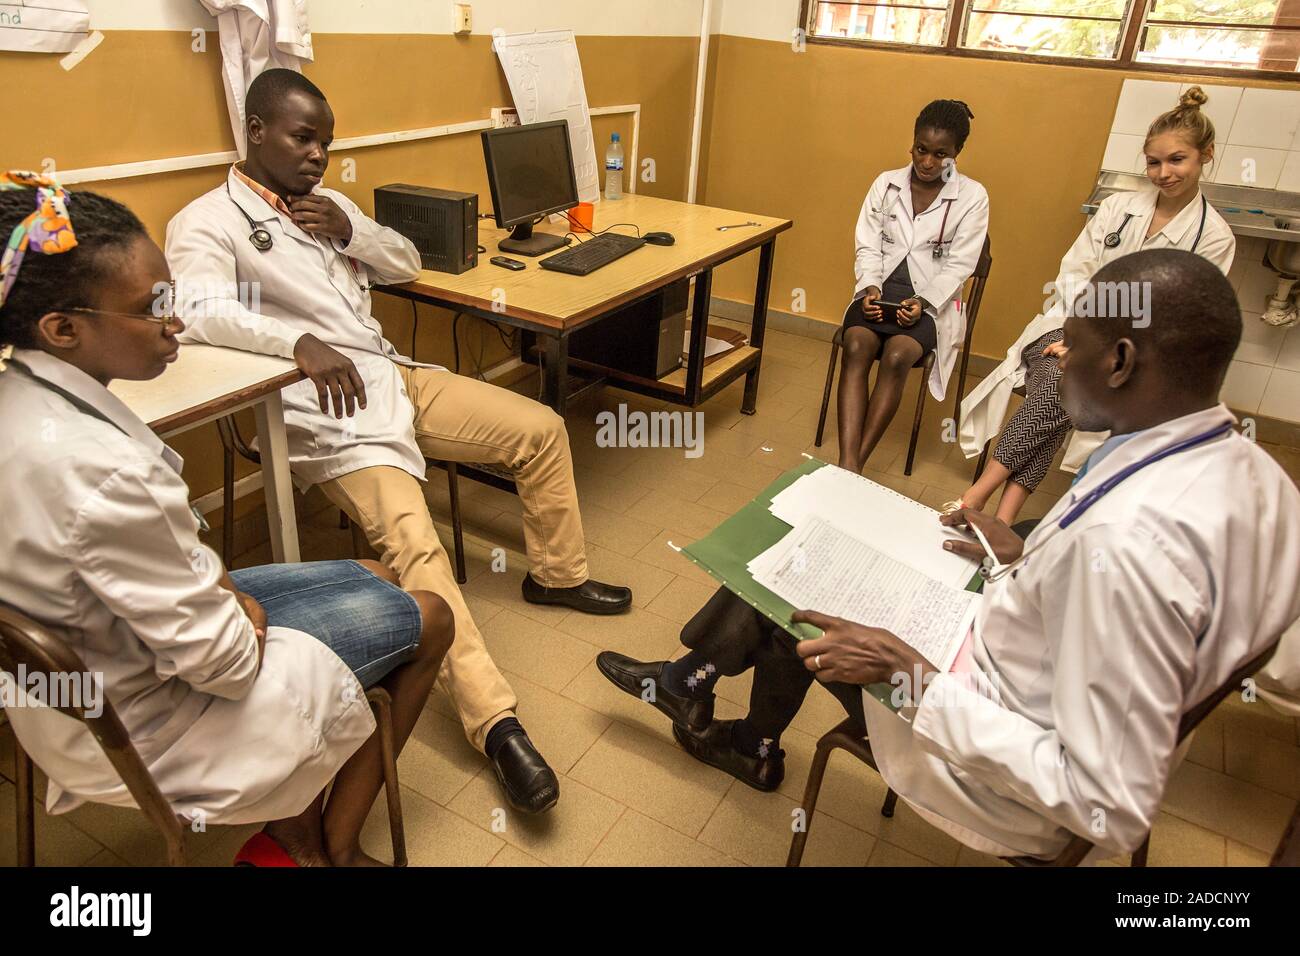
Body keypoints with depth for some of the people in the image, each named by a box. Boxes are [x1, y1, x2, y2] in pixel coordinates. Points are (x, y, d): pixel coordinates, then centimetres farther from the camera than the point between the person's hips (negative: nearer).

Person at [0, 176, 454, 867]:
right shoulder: (100, 471, -38)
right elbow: (219, 661, -28)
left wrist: (217, 585, -5)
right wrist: (242, 612, -8)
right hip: (144, 717, -8)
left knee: (371, 577, 17)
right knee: (425, 620, 4)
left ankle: (296, 829, 23)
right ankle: (332, 850, 22)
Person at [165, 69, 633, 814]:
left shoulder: (327, 204, 18)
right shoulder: (207, 222, -5)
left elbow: (408, 264, 20)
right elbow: (200, 309, -24)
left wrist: (352, 232, 0)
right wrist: (301, 342, -41)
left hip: (397, 378, 8)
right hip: (326, 411, -7)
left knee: (542, 428, 1)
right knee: (414, 543, -28)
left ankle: (557, 575, 20)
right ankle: (496, 724, -26)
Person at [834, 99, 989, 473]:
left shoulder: (972, 197, 1)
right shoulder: (886, 183, 8)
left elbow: (959, 265, -3)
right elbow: (868, 247, 5)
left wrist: (923, 302, -19)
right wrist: (869, 287, -13)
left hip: (932, 299, -2)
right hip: (880, 289, 2)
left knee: (896, 356, -32)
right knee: (856, 348, -30)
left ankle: (857, 462, -27)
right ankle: (847, 465, -38)